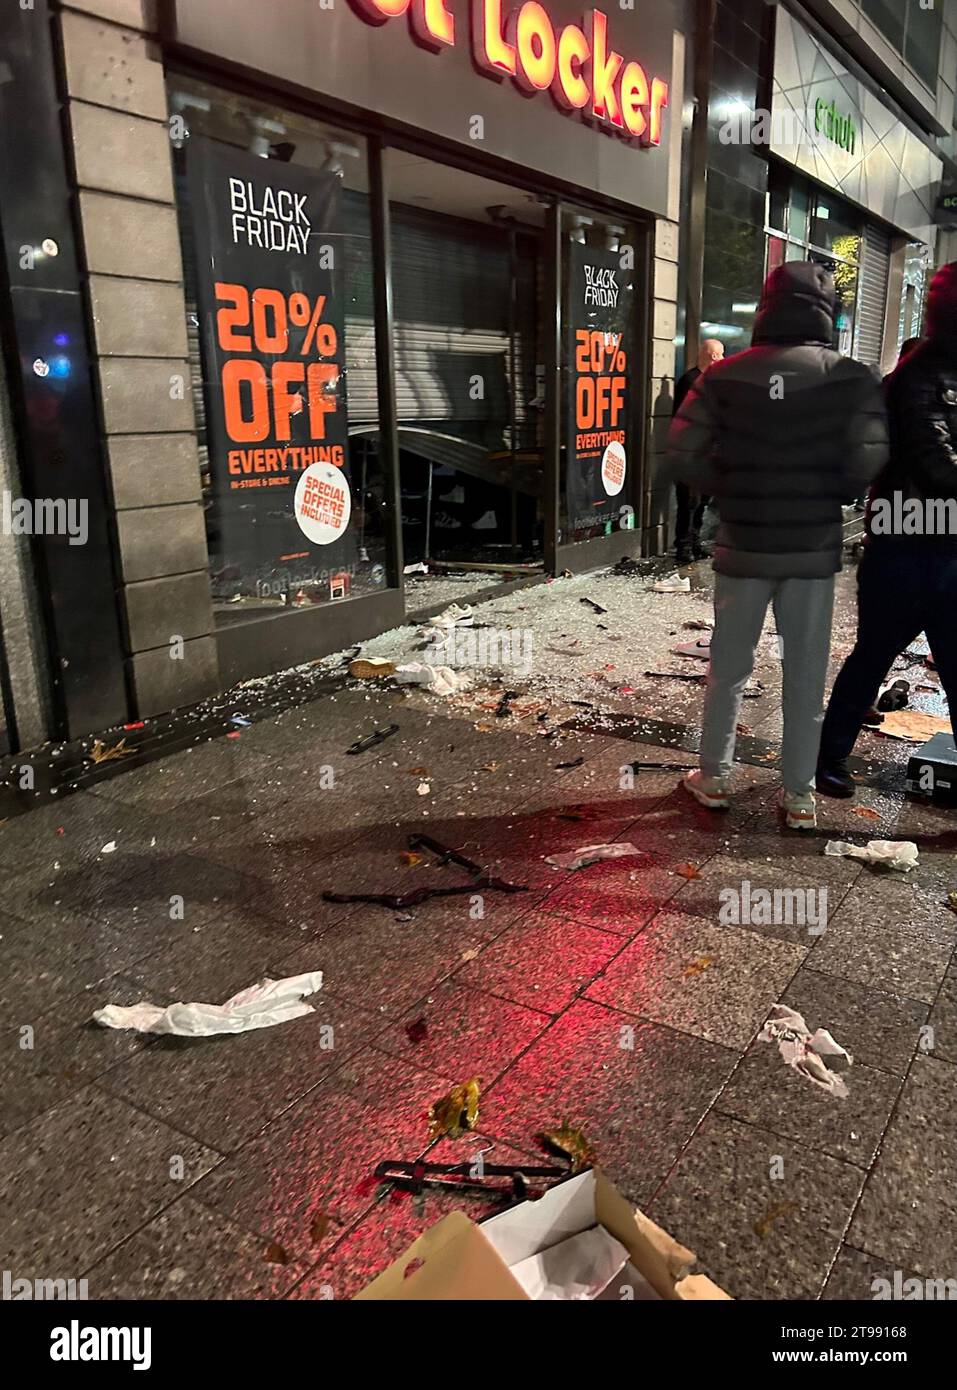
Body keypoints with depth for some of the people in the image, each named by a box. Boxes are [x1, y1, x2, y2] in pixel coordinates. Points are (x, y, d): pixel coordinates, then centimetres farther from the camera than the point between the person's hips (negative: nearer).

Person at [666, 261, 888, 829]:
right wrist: (828, 496, 5)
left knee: (729, 670, 13)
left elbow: (683, 454, -9)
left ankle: (714, 778, 24)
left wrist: (731, 490, 7)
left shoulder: (725, 375, -4)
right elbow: (868, 462, -14)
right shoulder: (852, 378, -5)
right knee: (807, 677, 10)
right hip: (813, 549, 0)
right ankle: (800, 795, 18)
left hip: (743, 547, 1)